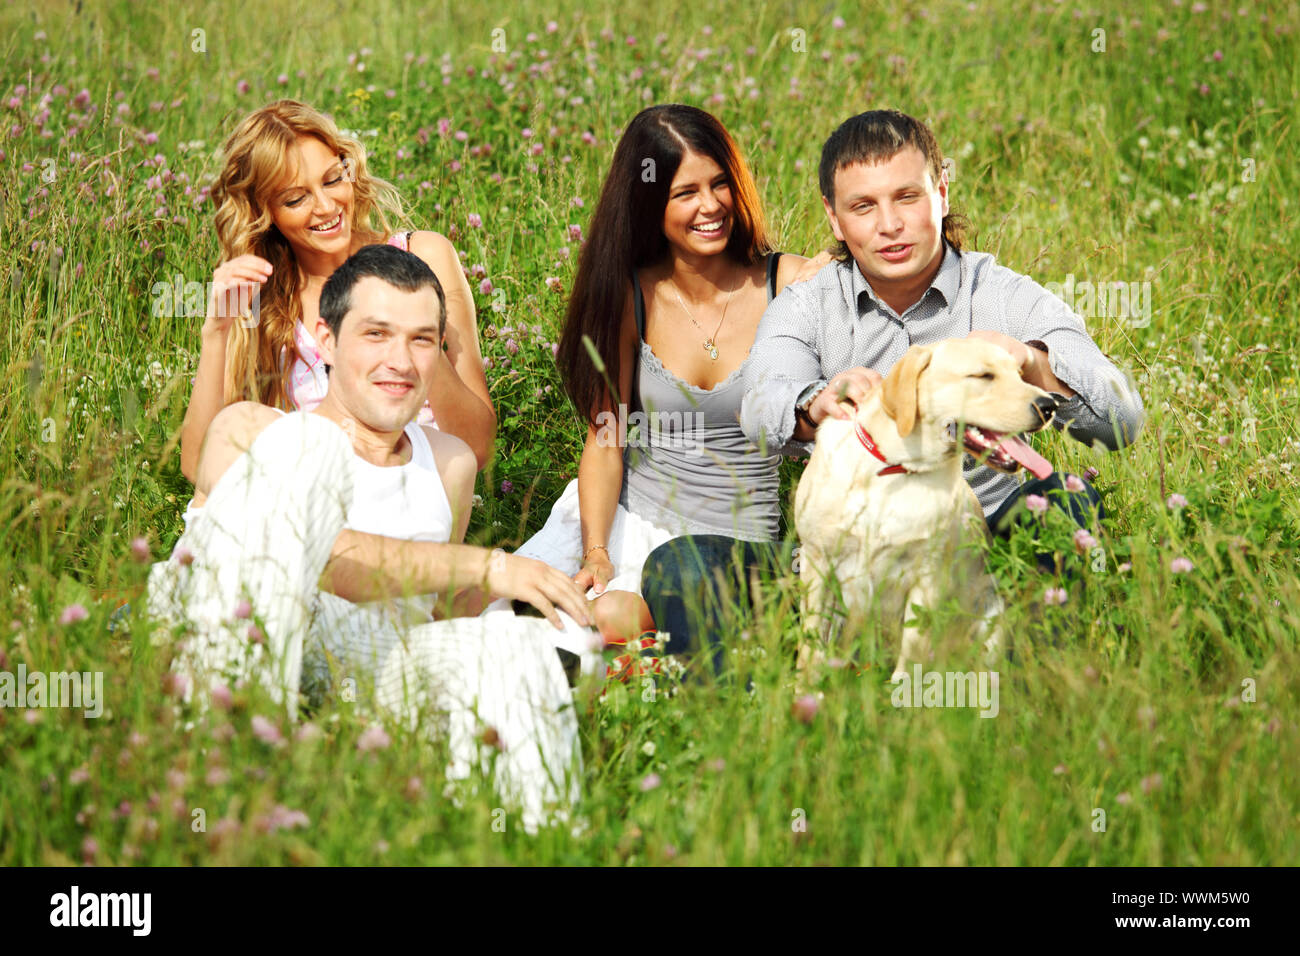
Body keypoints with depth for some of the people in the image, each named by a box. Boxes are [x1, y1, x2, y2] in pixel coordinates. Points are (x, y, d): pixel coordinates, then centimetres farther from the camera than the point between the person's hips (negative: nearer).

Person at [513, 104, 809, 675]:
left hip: (735, 539, -2)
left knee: (609, 619, -30)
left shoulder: (791, 284, -5)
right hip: (627, 516, 3)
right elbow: (605, 437, 0)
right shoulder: (631, 296, 2)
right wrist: (596, 552, -14)